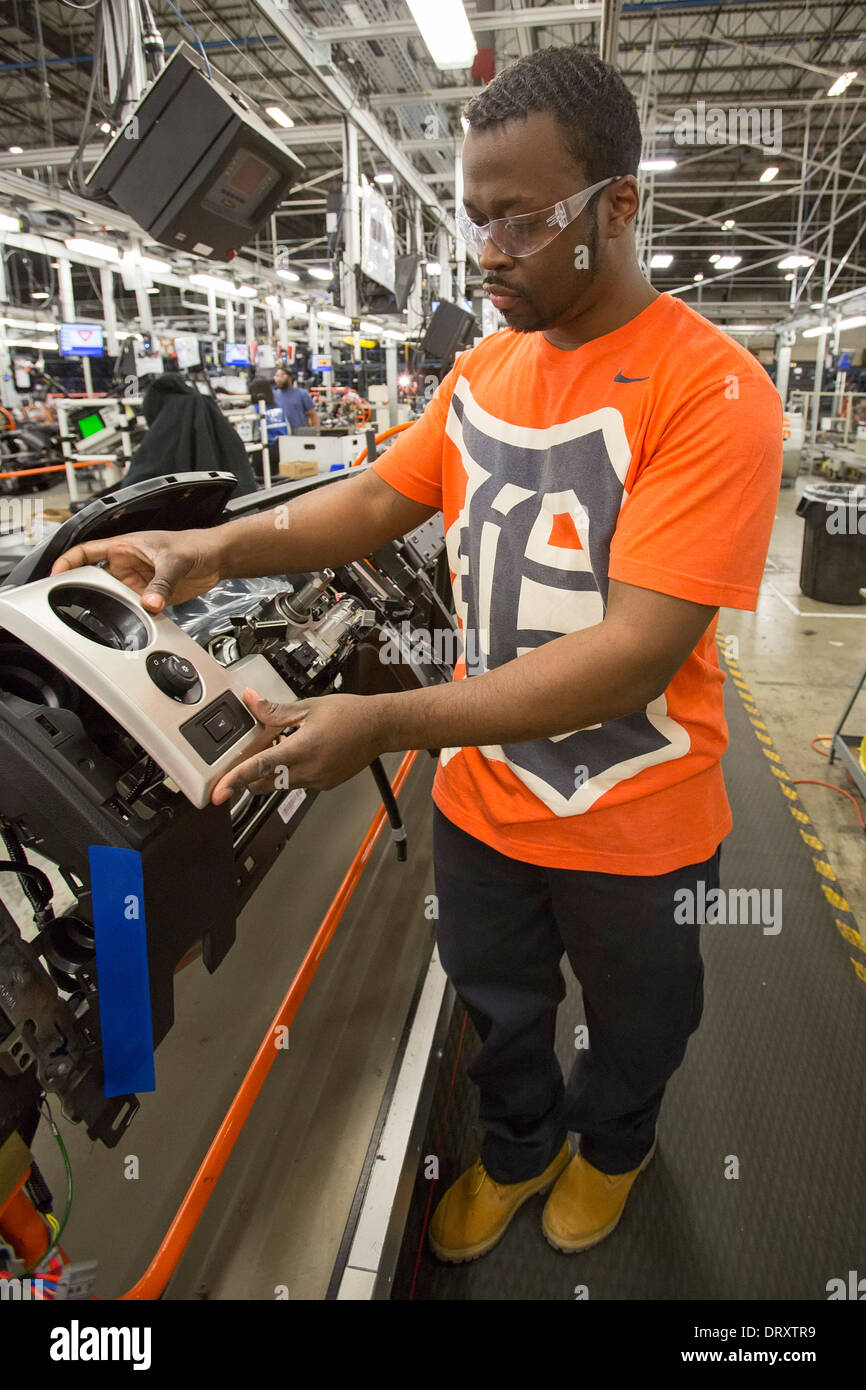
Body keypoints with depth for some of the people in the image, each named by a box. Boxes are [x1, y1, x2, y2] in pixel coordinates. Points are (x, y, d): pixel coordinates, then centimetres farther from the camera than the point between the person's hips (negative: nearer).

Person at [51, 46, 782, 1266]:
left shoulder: (711, 390, -23)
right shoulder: (481, 370, -1)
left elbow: (635, 654, -30)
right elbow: (381, 499, 4)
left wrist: (385, 725, -34)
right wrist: (218, 548, -13)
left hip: (635, 827, -4)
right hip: (483, 798, 5)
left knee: (632, 1020, 26)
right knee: (501, 1008, 27)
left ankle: (612, 1143, 59)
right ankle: (518, 1149, 58)